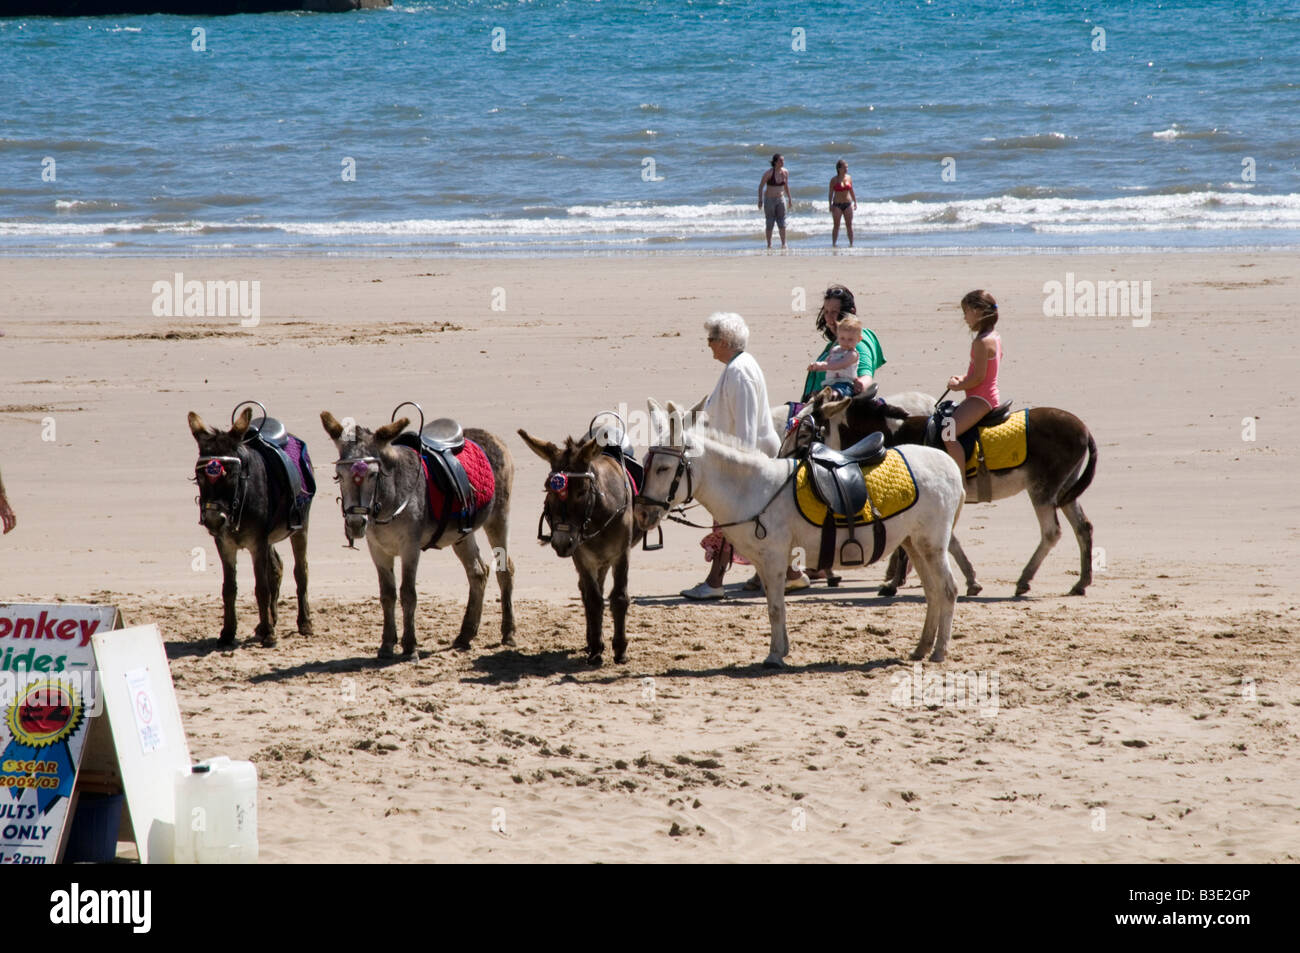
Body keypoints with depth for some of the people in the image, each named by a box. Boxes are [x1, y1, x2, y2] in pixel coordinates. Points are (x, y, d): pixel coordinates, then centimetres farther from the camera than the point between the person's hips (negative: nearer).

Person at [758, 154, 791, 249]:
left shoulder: (785, 172, -2)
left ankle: (784, 243, 2)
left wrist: (789, 198, 15)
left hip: (780, 199, 4)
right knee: (770, 223, 0)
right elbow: (761, 186, -8)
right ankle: (769, 244, 8)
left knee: (782, 222, -2)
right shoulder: (769, 173, -15)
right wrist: (760, 200, -11)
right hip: (769, 200, -4)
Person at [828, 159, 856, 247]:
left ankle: (851, 244, 9)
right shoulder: (834, 180, -5)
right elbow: (831, 193, -3)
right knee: (836, 226, -1)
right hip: (837, 205, -3)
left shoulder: (849, 178, 6)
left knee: (849, 225, 3)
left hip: (848, 204, 3)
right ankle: (834, 244, 4)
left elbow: (851, 191, 13)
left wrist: (855, 202, 10)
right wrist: (830, 205, -9)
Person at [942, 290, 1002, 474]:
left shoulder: (981, 342, -19)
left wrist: (958, 386, -5)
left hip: (980, 399, -11)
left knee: (948, 434, -24)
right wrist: (963, 379, 8)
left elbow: (978, 377, -22)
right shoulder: (995, 338, 12)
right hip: (990, 395, 11)